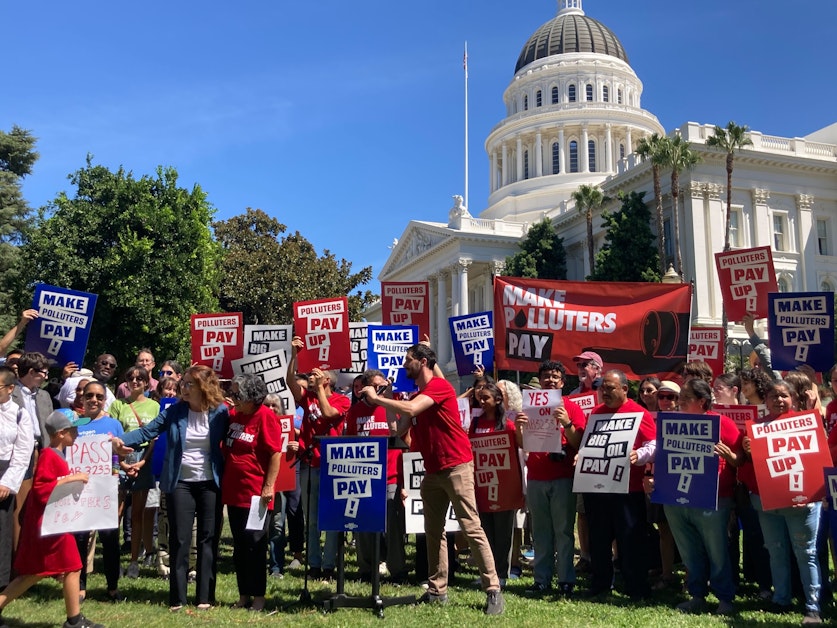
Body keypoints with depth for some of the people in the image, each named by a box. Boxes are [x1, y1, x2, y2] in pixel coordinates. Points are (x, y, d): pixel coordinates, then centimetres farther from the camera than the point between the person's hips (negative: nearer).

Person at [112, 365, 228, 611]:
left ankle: (206, 596, 15)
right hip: (180, 483, 1)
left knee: (209, 539, 6)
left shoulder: (220, 412, -6)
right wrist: (123, 441, -24)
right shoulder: (175, 411, -2)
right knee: (179, 540, 6)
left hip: (210, 484, -1)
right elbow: (148, 431, -8)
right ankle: (177, 597, 15)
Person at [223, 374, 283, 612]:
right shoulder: (232, 415, 8)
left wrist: (269, 486, -17)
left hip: (255, 492, -7)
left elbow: (276, 453, -14)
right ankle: (243, 596, 23)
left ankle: (258, 597, 12)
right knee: (239, 545, 13)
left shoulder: (265, 416, -12)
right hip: (233, 491, 7)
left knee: (254, 545, 0)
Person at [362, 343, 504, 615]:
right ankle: (437, 590, 19)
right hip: (432, 470, 9)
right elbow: (399, 430, 10)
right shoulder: (415, 396, 15)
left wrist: (376, 398, -15)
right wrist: (387, 401, 4)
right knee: (433, 531, 11)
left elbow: (410, 410, -26)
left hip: (456, 466, -9)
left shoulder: (440, 386, -13)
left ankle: (493, 590, -2)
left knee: (471, 527, -8)